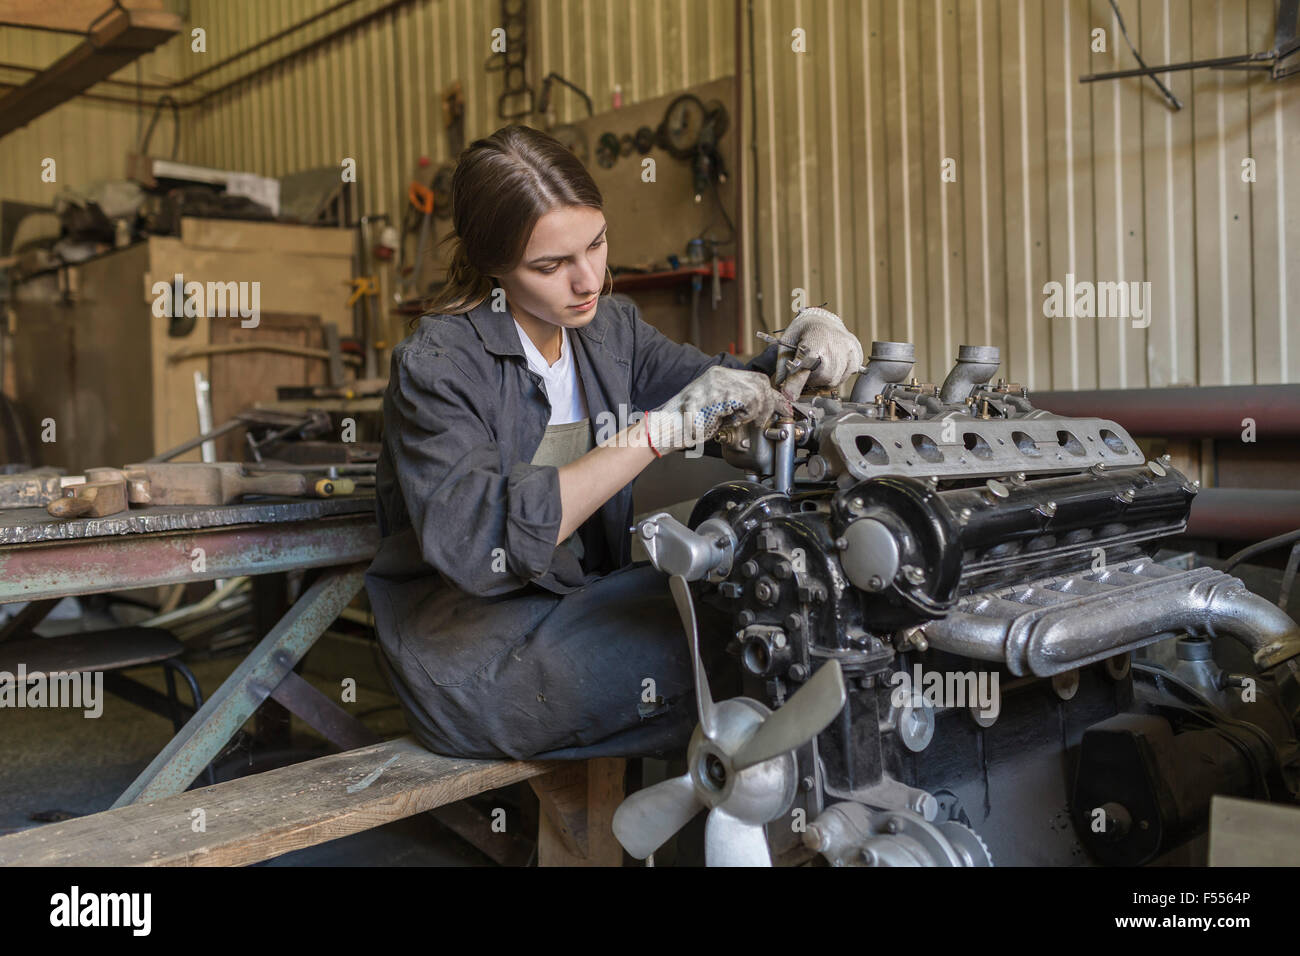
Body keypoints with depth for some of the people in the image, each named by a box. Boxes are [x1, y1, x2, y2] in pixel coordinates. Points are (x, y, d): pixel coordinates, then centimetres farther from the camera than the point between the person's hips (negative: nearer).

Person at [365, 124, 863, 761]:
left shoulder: (610, 329, 5)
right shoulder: (436, 365, -15)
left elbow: (716, 389, 16)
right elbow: (480, 544, -29)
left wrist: (795, 358, -8)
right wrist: (657, 431, -32)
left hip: (581, 605, 7)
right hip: (466, 639, -6)